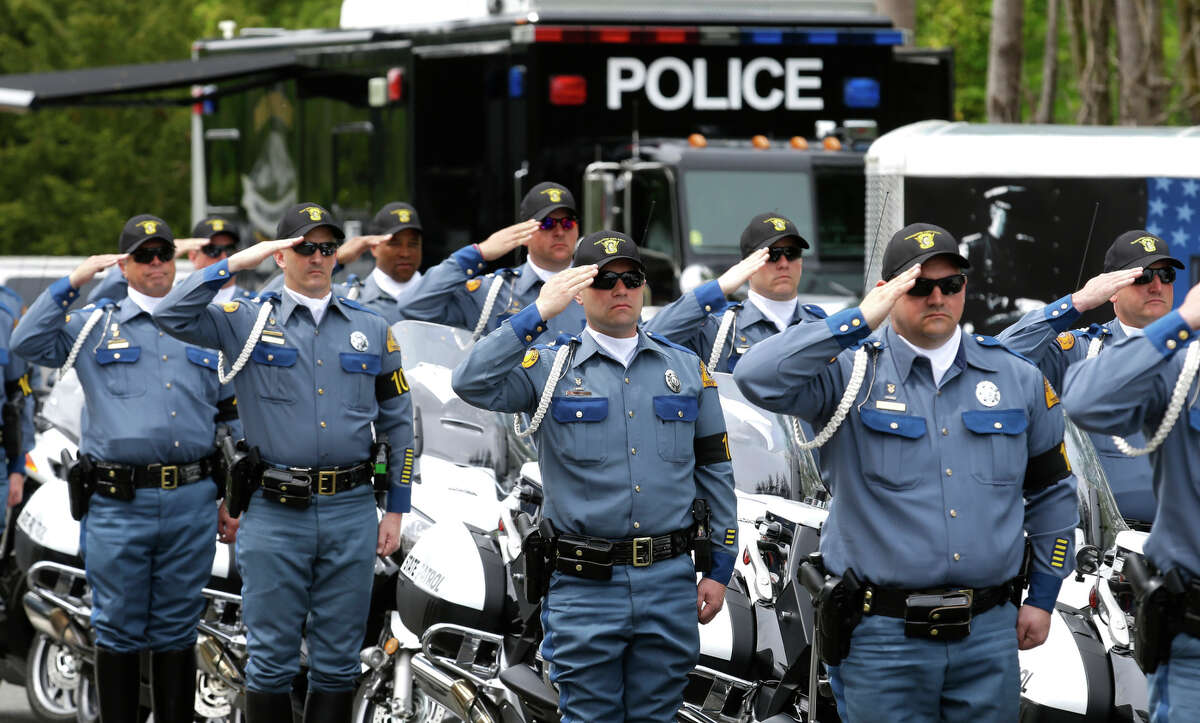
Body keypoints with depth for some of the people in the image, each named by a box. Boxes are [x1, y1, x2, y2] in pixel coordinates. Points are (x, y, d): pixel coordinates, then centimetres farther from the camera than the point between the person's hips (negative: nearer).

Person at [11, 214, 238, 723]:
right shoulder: (97, 326, 8)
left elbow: (233, 420, 17)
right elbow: (29, 344, -7)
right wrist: (72, 283, -8)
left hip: (191, 503, 2)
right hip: (118, 505, -2)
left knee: (177, 631, 8)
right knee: (119, 632, 2)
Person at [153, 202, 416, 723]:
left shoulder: (370, 329, 11)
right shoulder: (248, 322, 3)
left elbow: (398, 422, 15)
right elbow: (172, 316, -12)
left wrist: (396, 509, 10)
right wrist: (236, 263, -13)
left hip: (351, 511, 2)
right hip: (275, 515, -2)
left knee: (337, 662, 7)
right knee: (271, 661, 2)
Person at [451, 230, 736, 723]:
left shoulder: (686, 368, 11)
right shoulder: (549, 369, 2)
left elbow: (715, 470, 13)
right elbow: (471, 383, -16)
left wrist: (719, 568, 9)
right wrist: (539, 313, -18)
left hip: (669, 584, 2)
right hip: (584, 588, -2)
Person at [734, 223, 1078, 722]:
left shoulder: (1016, 377, 9)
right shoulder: (852, 373, -2)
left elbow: (1052, 493, 18)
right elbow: (758, 378, -21)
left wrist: (1042, 598, 15)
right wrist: (858, 321, -19)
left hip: (988, 635, 3)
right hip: (883, 639, -3)